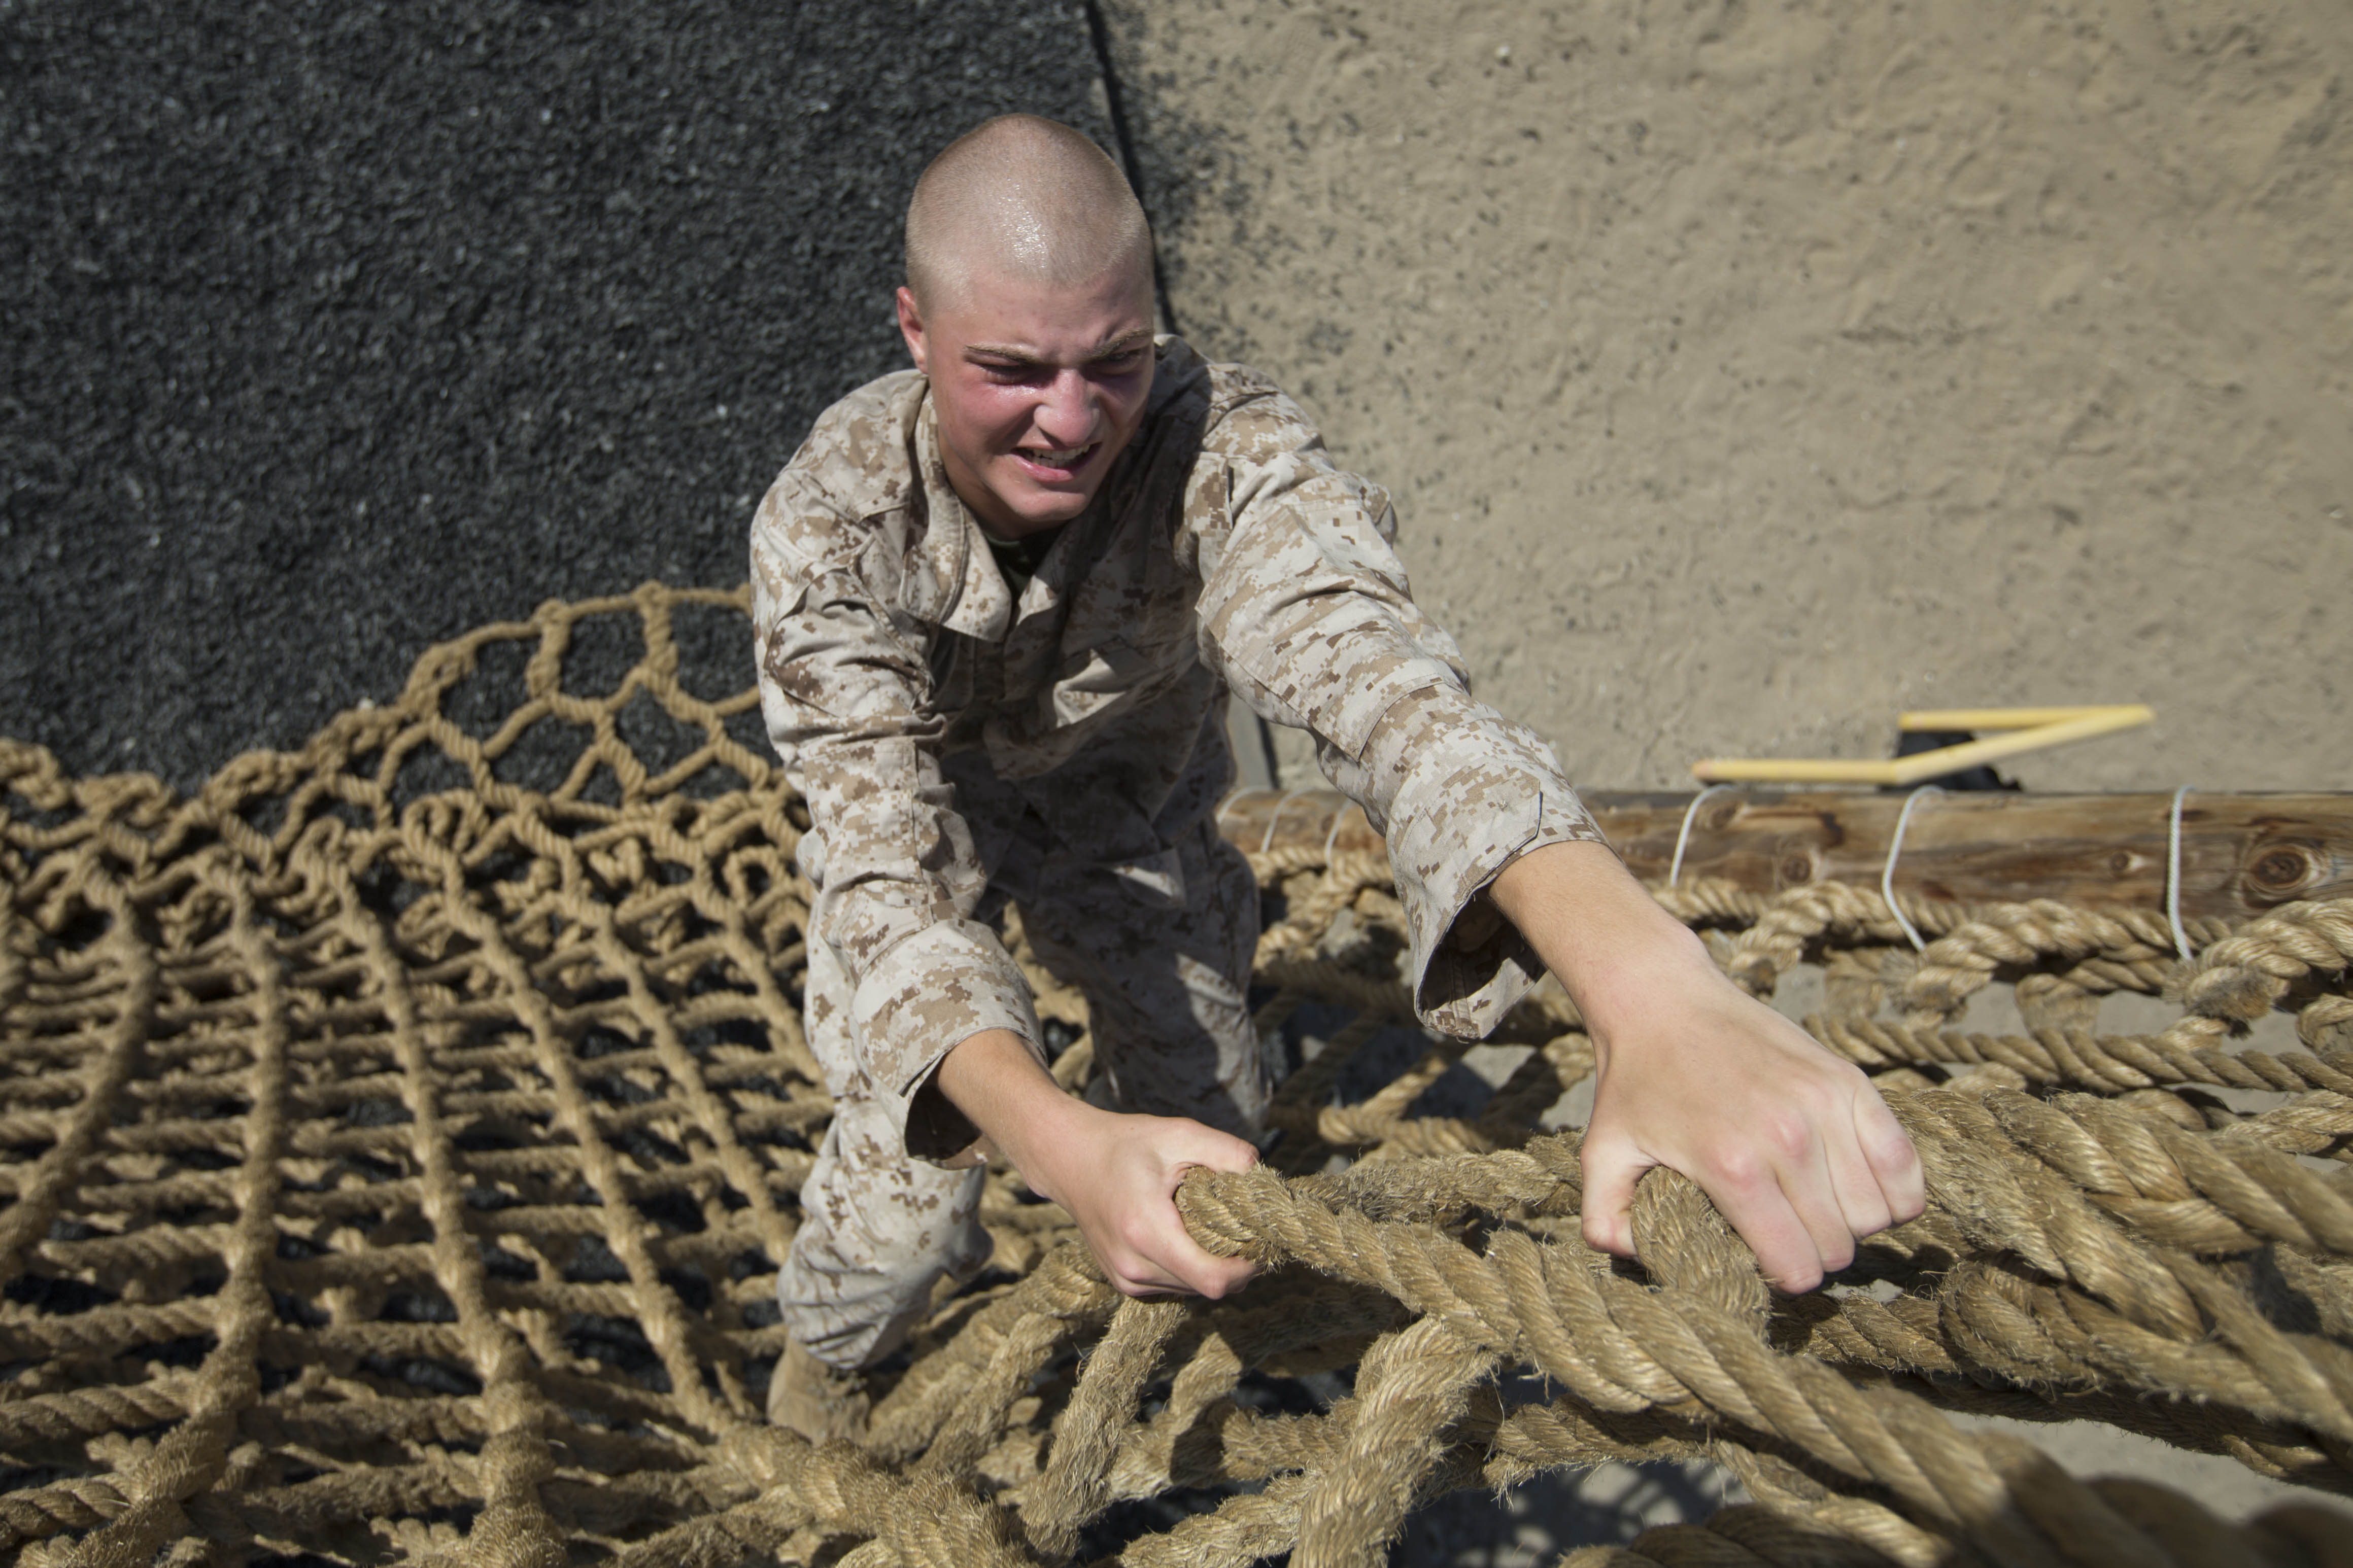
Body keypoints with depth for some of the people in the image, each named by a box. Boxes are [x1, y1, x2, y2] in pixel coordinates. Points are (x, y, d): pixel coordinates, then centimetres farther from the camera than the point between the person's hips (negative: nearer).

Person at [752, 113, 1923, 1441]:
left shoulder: (1222, 447, -38)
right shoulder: (831, 523, -37)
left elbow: (1364, 664, -57)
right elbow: (887, 870, -43)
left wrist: (1649, 980, -76)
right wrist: (1052, 1137, -64)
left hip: (1132, 801, 2)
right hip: (922, 810, -1)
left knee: (1209, 1116, 8)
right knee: (908, 1171, -8)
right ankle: (826, 1348, 30)